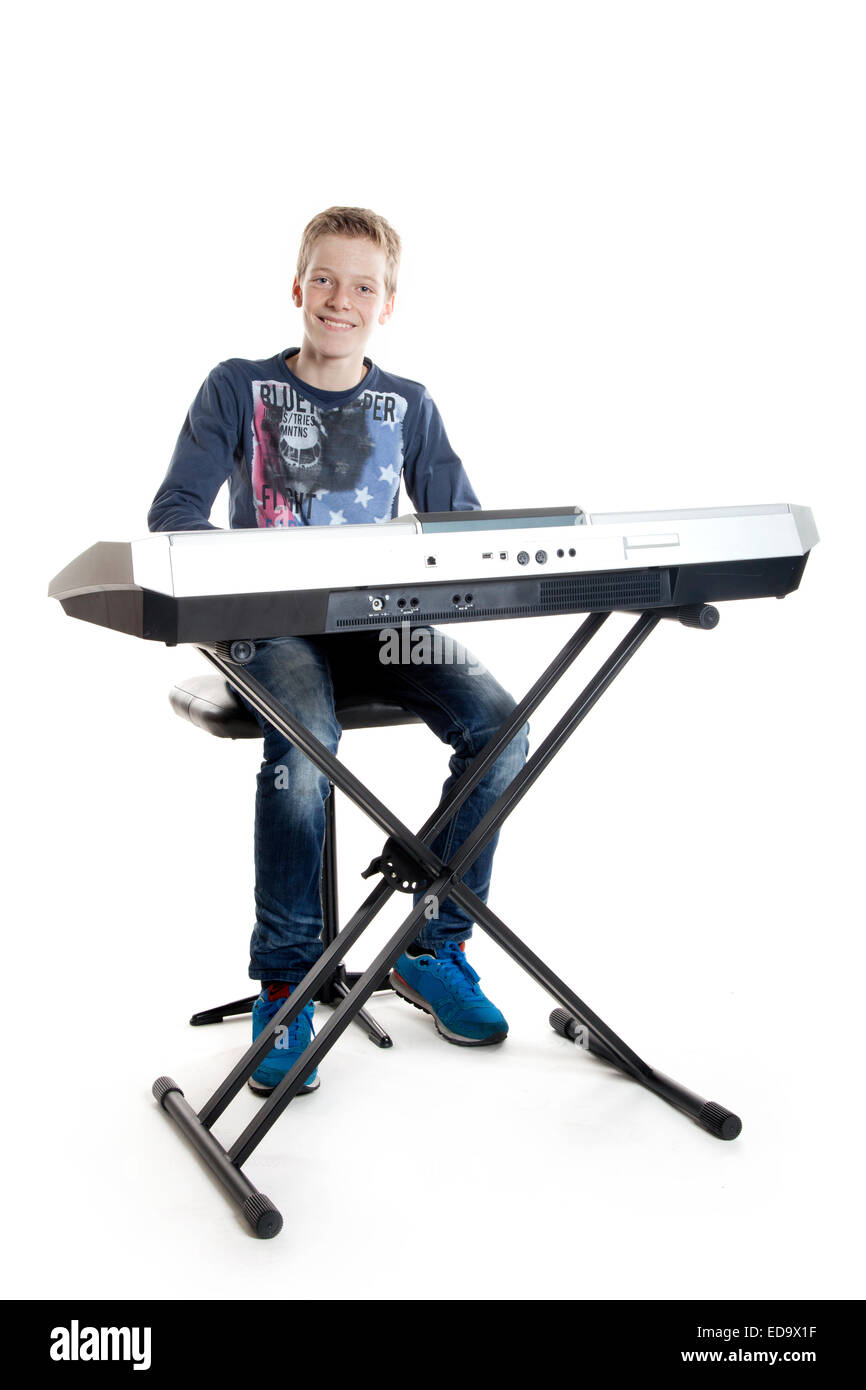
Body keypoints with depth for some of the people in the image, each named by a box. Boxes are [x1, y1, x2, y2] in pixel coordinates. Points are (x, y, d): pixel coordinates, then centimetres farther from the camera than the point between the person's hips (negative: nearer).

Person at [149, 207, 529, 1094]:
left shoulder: (408, 405, 14)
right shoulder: (238, 388, 6)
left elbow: (463, 524, 11)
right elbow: (173, 513, 0)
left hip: (382, 617, 3)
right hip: (274, 622, -3)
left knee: (499, 727, -23)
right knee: (303, 743, -35)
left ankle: (434, 950, -5)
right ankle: (284, 981, -17)